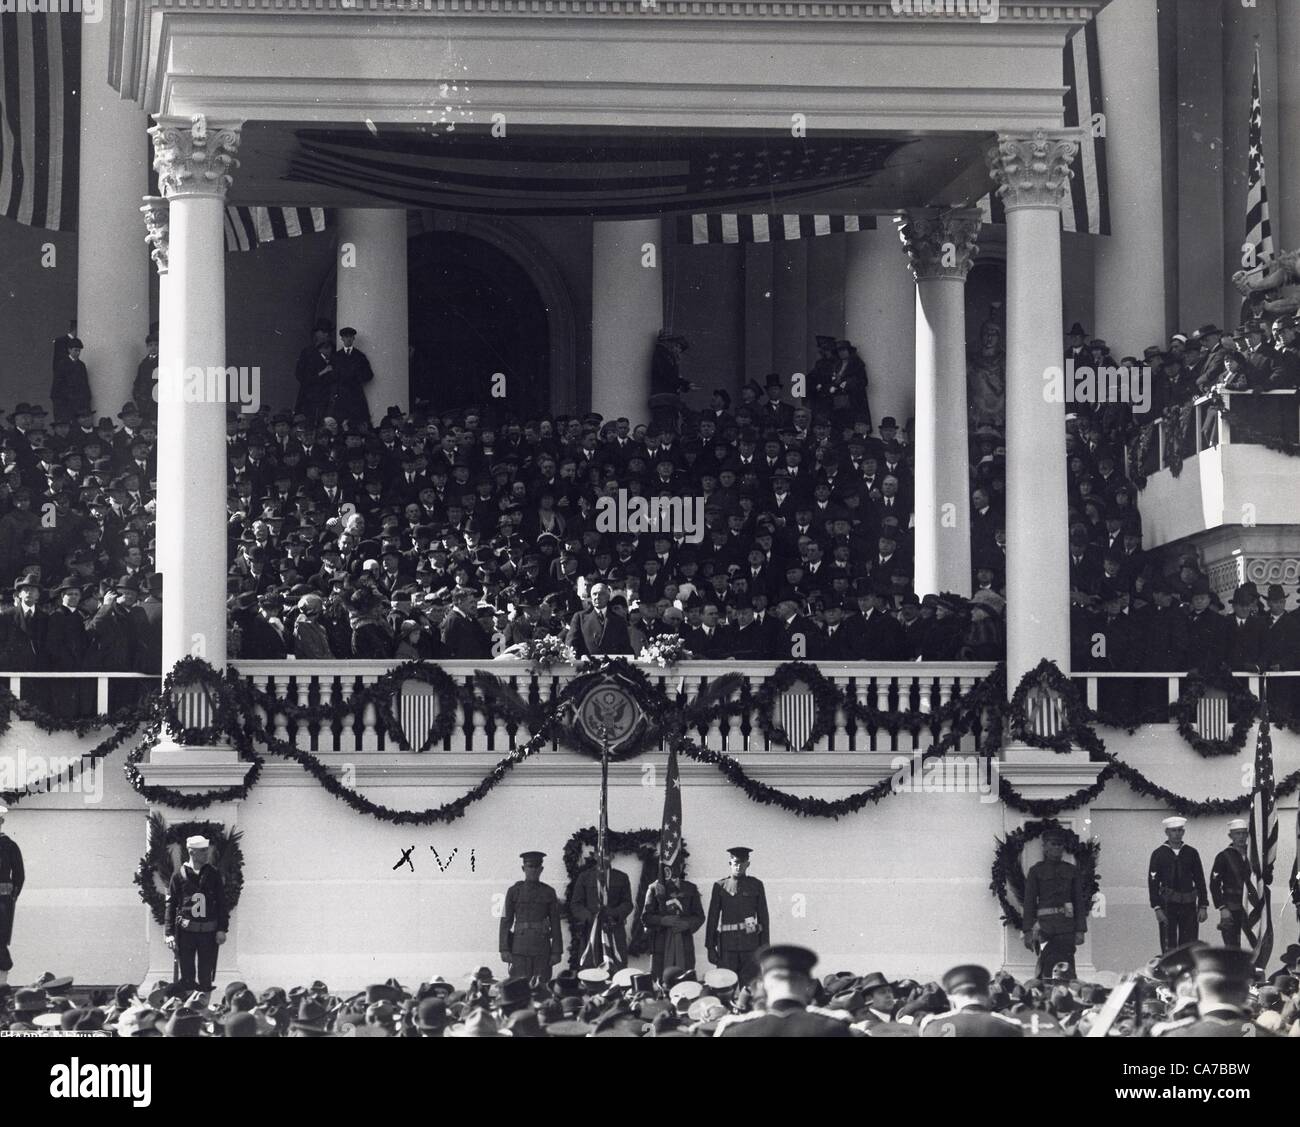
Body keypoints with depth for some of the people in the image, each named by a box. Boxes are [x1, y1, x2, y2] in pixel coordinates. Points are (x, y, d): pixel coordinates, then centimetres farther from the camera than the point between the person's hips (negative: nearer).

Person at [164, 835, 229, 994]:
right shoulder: (179, 875, -1)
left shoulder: (213, 874, 5)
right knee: (187, 974, 3)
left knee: (206, 974, 5)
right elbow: (170, 905, 1)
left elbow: (221, 902, 7)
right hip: (185, 931, -1)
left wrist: (222, 929, 0)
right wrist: (169, 933, -5)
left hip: (208, 931, 1)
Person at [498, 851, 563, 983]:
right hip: (520, 947, -1)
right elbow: (506, 921, 3)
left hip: (542, 947, 1)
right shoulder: (514, 891, 5)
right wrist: (504, 949, -5)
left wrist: (556, 951, 0)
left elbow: (555, 923, 7)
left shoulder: (548, 892, 8)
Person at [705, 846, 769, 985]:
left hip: (750, 945, 0)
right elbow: (712, 917, 7)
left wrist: (764, 946, 2)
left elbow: (763, 916, 7)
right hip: (727, 945, 0)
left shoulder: (756, 885, 8)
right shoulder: (720, 886, 8)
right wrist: (710, 947, 3)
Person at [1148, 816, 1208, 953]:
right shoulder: (1158, 854, 1)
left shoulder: (1191, 853, 8)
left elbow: (1200, 880, 10)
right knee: (1169, 947, -3)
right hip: (1168, 904, -2)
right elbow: (1153, 882, -1)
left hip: (1189, 905, 2)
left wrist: (1203, 906, 3)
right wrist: (1157, 908, -10)